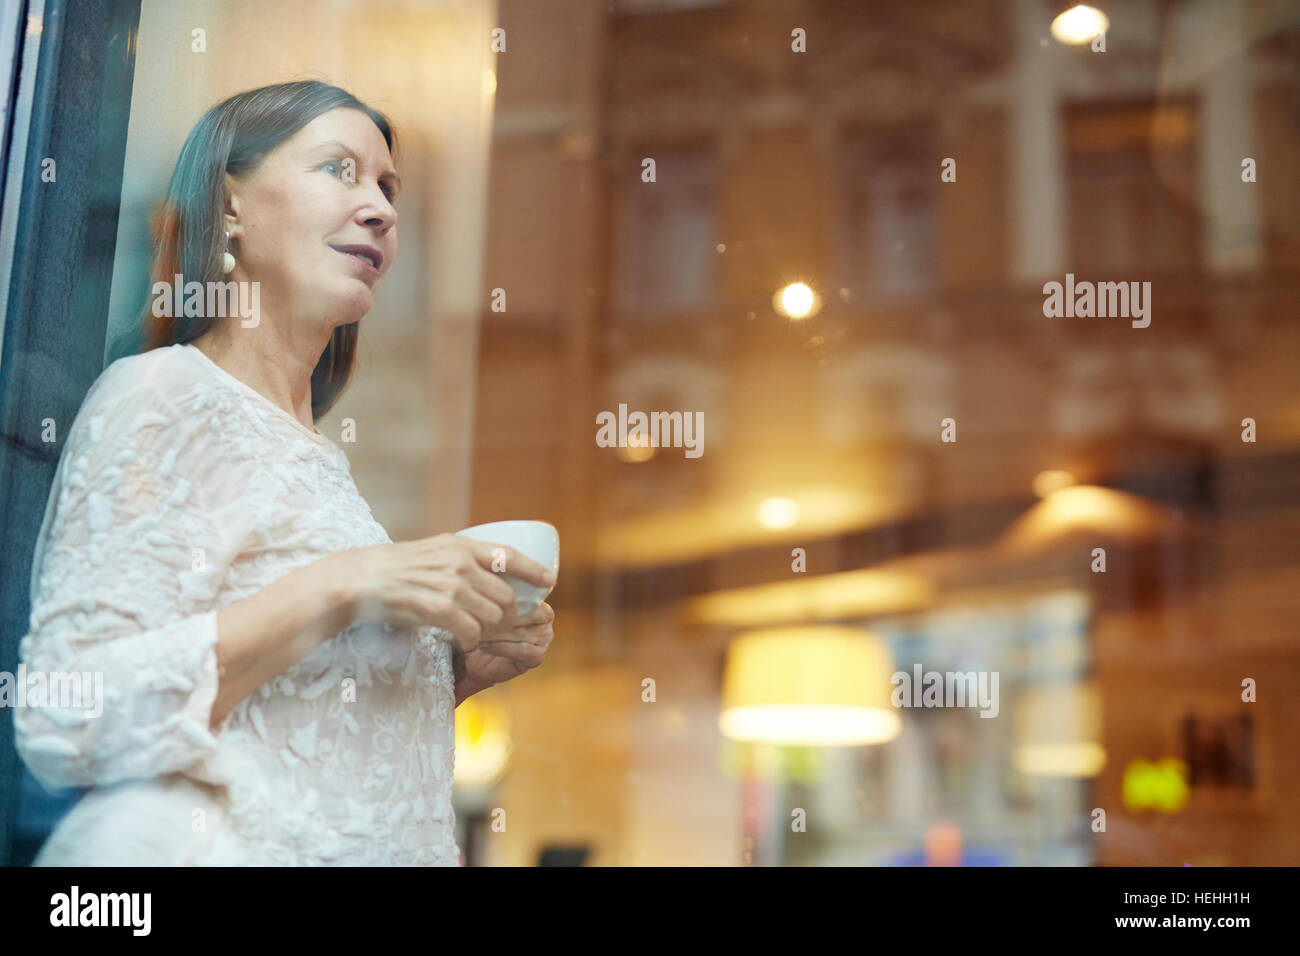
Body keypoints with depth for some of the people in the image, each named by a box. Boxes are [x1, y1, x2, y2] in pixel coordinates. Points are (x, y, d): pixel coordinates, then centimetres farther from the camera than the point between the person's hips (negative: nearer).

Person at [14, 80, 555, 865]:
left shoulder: (317, 459, 13)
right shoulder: (165, 395, -8)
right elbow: (69, 720, -18)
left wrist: (459, 666, 3)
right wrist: (335, 591, -22)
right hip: (200, 845, -7)